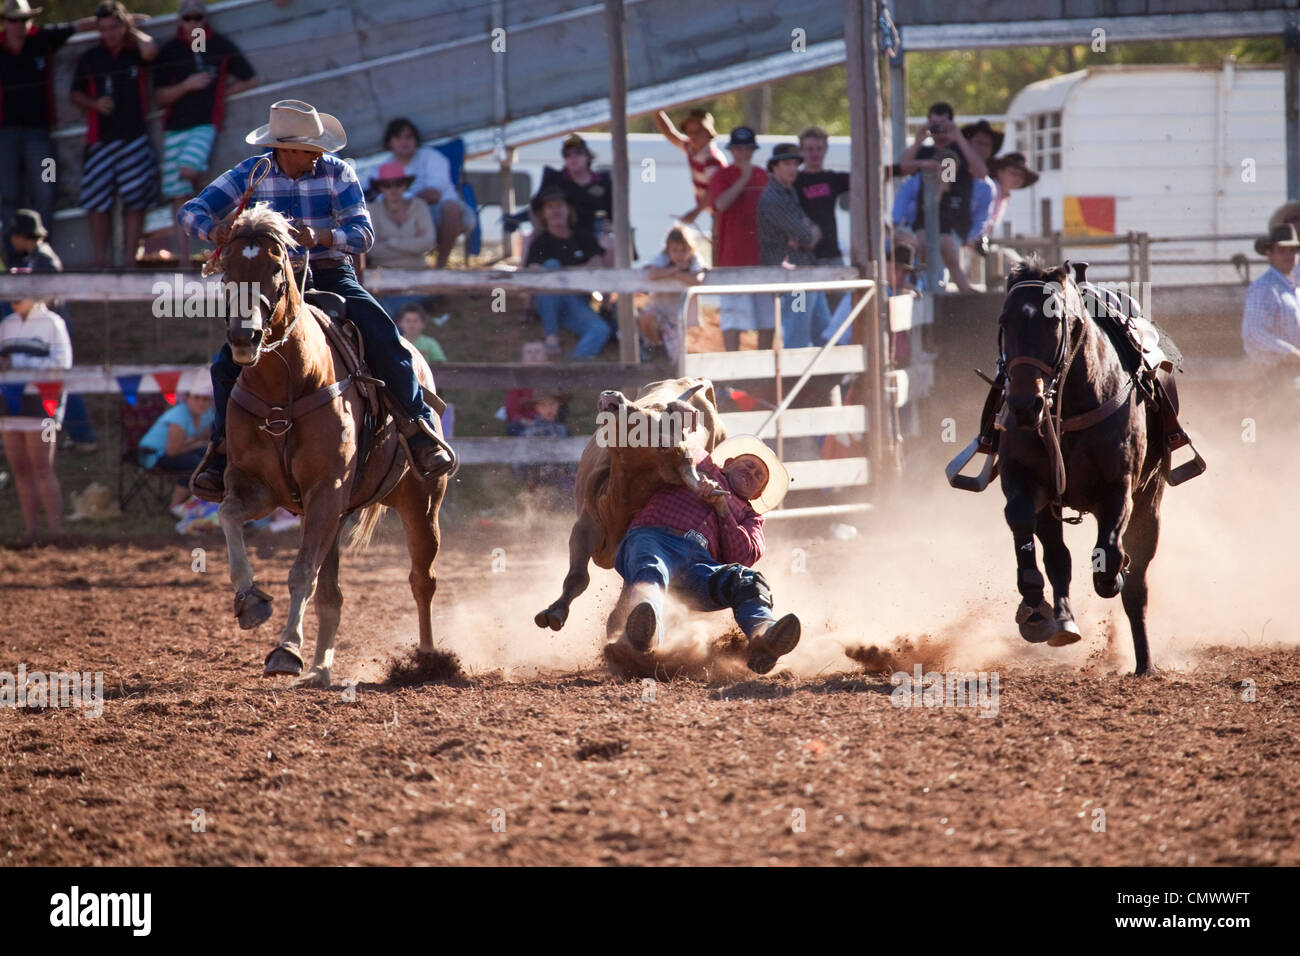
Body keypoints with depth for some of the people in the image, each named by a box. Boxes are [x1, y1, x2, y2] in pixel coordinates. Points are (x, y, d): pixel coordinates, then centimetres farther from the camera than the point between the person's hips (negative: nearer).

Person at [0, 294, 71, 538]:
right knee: (20, 471, 4)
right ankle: (31, 530, 7)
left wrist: (20, 363, -14)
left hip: (39, 406, -6)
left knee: (42, 469, -9)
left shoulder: (52, 323, -1)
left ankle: (56, 529, -7)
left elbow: (62, 363, -9)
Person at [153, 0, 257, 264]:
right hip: (175, 125, 2)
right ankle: (184, 259, 2)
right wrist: (187, 86, -12)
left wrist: (219, 91, 5)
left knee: (188, 169, -31)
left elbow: (250, 80, 13)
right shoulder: (169, 51, 6)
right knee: (178, 196, -1)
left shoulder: (221, 46, 4)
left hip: (205, 122, -2)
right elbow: (159, 97, 3)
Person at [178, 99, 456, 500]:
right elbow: (192, 211, -5)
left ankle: (419, 431, -20)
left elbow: (363, 233, -10)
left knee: (384, 341, -25)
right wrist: (214, 230, -30)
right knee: (228, 362, -16)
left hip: (332, 277, -1)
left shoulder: (338, 173, -3)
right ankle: (223, 450, 0)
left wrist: (321, 237, -30)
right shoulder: (251, 174, -2)